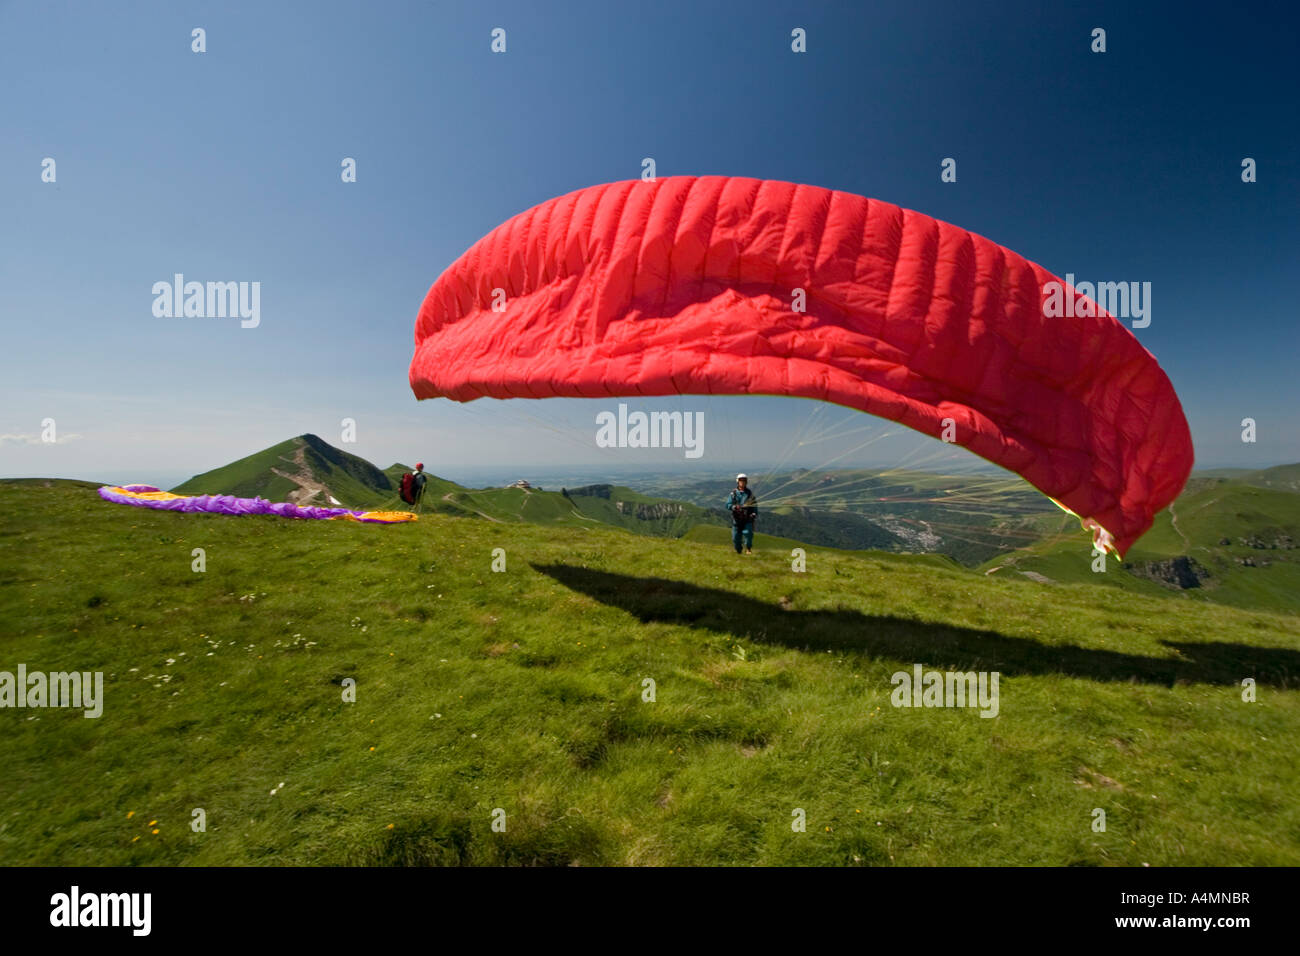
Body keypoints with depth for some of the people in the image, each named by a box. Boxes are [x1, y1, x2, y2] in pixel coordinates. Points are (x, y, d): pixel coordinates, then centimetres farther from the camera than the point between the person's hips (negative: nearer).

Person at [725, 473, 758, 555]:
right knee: (736, 537, 3)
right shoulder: (733, 493, 3)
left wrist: (754, 513, -5)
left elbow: (754, 504, 9)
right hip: (736, 519, 1)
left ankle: (748, 549, -4)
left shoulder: (749, 493, 7)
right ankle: (738, 551, 25)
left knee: (748, 532, -22)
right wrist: (734, 507, -21)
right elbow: (728, 504, -2)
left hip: (748, 518, 0)